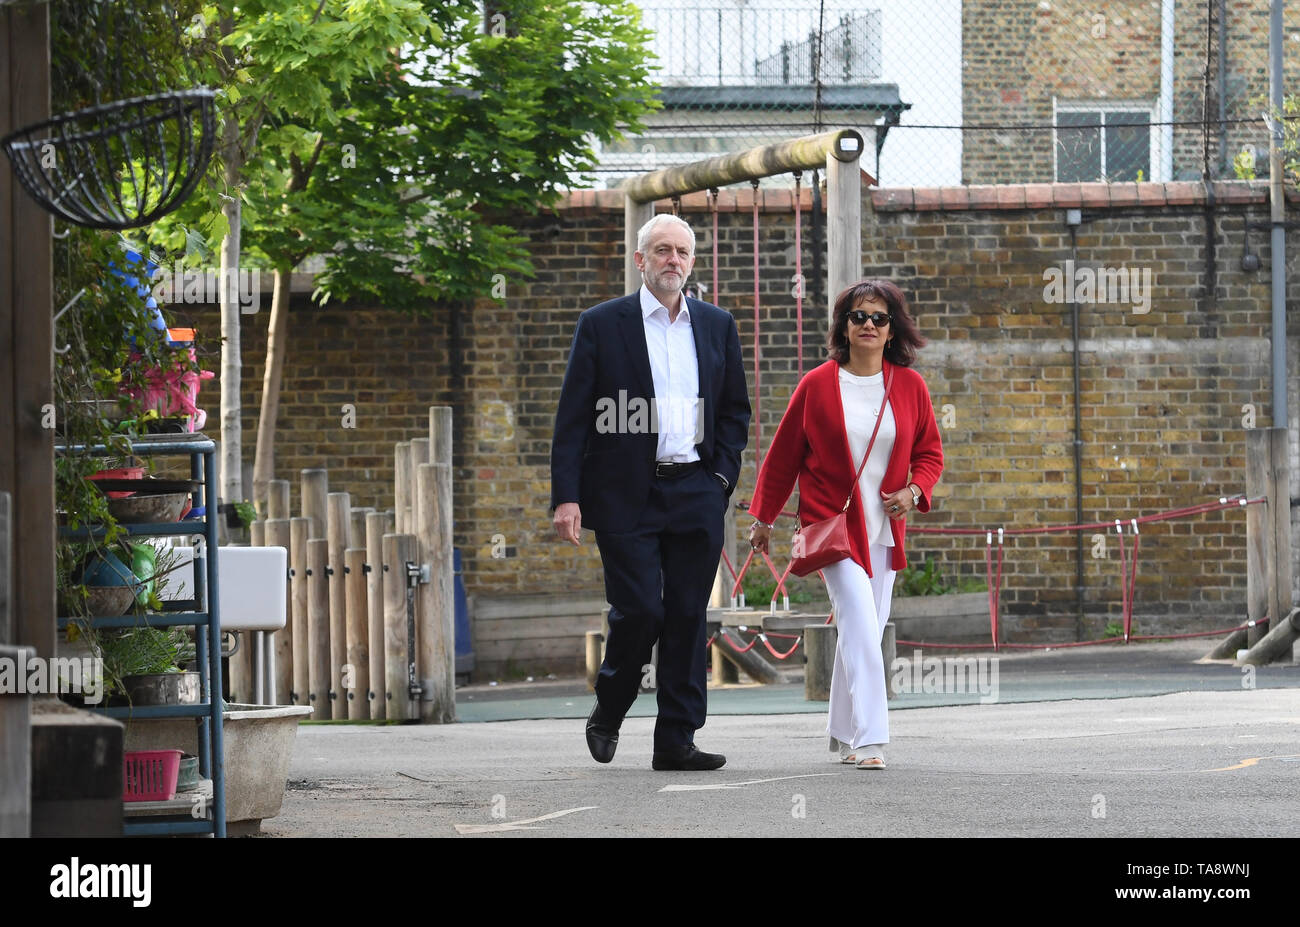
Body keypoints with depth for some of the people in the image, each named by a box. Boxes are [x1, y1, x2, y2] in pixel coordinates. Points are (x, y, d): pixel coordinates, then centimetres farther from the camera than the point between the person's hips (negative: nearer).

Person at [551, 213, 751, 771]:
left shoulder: (717, 326, 12)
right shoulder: (602, 325, 2)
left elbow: (735, 410, 18)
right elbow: (573, 417, -1)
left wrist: (721, 475, 2)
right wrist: (566, 496, -9)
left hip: (696, 492, 3)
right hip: (627, 495, -3)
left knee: (688, 616, 1)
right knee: (639, 610, -9)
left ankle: (676, 740, 5)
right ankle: (608, 714, 15)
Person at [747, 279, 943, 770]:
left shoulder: (909, 385, 5)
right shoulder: (817, 385, -2)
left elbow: (930, 452, 13)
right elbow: (783, 456, 6)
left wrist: (913, 491, -6)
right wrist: (764, 518, 10)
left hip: (884, 531, 4)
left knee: (865, 632, 10)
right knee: (860, 625, -17)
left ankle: (842, 731, 27)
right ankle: (869, 742, -21)